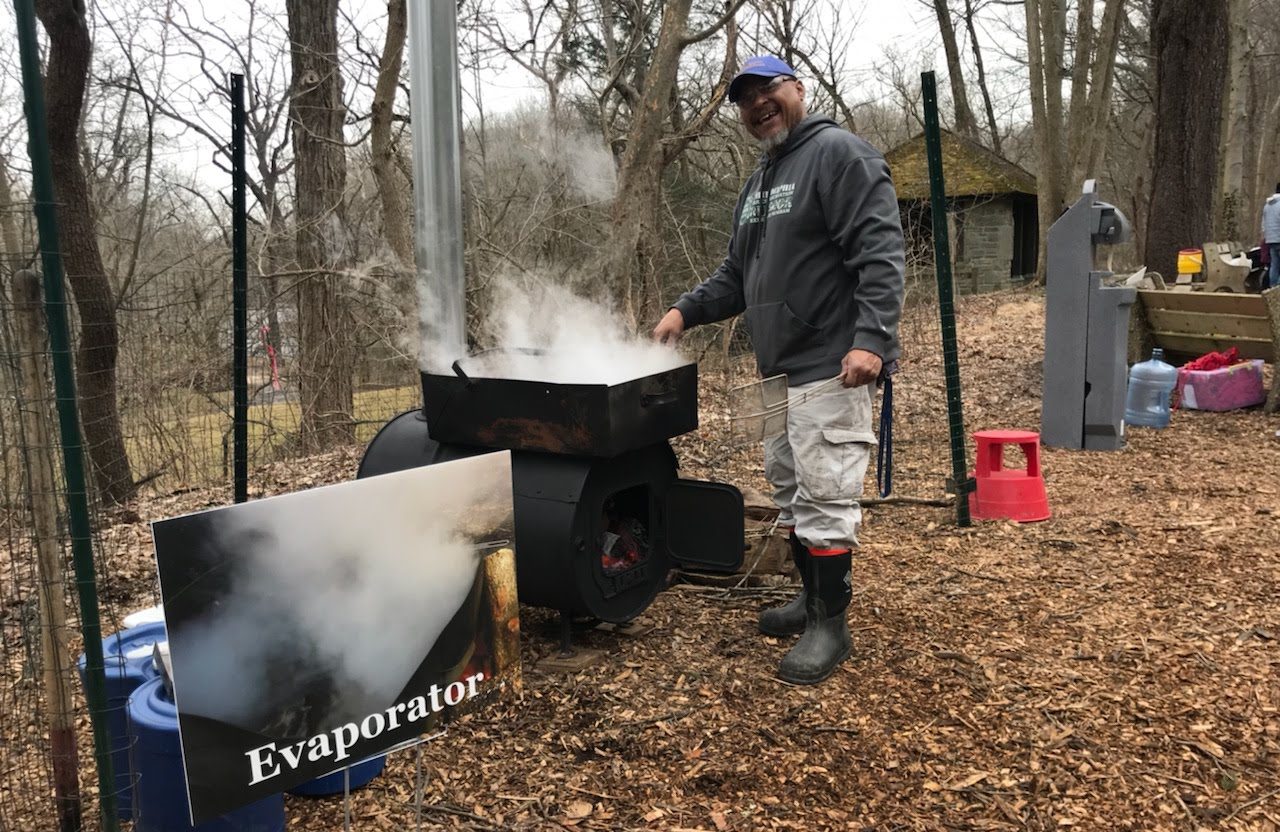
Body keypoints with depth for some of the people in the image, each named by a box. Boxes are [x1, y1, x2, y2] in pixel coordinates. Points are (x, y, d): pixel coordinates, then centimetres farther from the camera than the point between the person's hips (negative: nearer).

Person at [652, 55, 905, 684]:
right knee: (790, 492, 16)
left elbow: (880, 254, -18)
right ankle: (813, 597, 30)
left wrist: (872, 337, -28)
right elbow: (736, 275, 24)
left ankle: (831, 624, 4)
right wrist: (686, 310, 9)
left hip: (830, 370, -9)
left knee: (824, 498, -7)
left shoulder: (839, 155, -8)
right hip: (777, 371, 10)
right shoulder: (757, 183, 21)